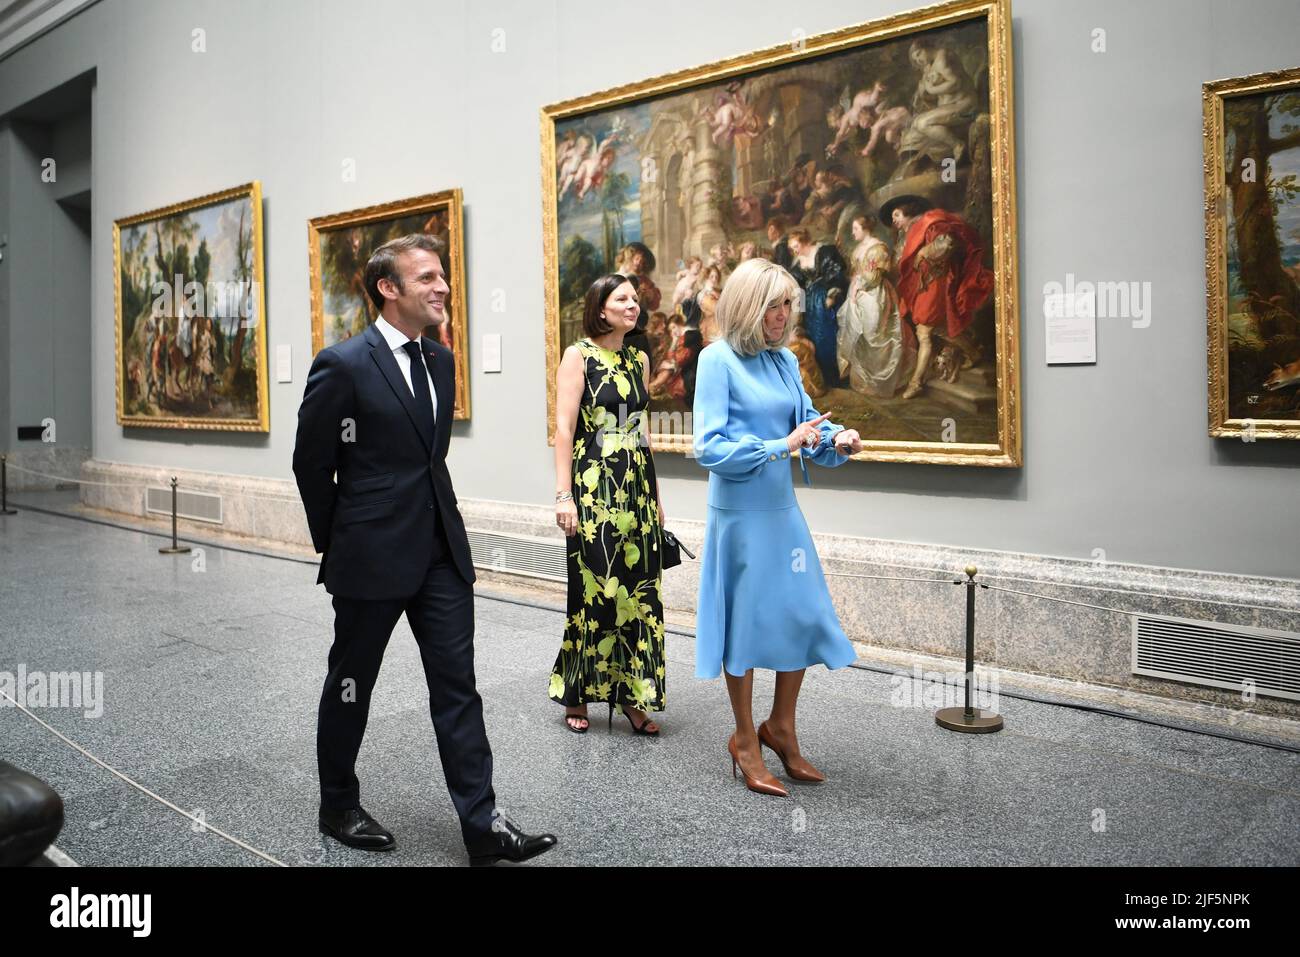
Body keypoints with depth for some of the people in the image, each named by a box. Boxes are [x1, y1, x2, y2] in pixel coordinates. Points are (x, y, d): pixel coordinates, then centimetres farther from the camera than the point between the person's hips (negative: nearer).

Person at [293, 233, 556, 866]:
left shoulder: (440, 361, 9)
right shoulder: (343, 365, -13)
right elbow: (311, 465, -6)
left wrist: (436, 523, 16)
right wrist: (336, 546, 3)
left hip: (441, 551, 6)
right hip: (373, 555, -6)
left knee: (457, 686, 5)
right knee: (351, 684, 12)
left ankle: (482, 825, 10)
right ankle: (338, 808, 32)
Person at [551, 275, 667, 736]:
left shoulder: (639, 359, 14)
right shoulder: (578, 355, -3)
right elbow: (564, 429, -9)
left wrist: (655, 494, 18)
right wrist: (564, 495, -16)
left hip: (637, 486, 6)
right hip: (594, 485, -5)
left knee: (638, 590, 4)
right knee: (594, 590, -1)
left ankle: (631, 696, 15)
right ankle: (577, 696, 15)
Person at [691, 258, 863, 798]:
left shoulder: (784, 360, 7)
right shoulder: (718, 359, -12)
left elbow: (806, 422, 12)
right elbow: (709, 448, -17)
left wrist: (835, 439, -9)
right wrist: (781, 447, -20)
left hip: (783, 508, 7)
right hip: (740, 512, -7)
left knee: (803, 616, 10)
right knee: (745, 619, 6)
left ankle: (780, 727, 31)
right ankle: (745, 740, 24)